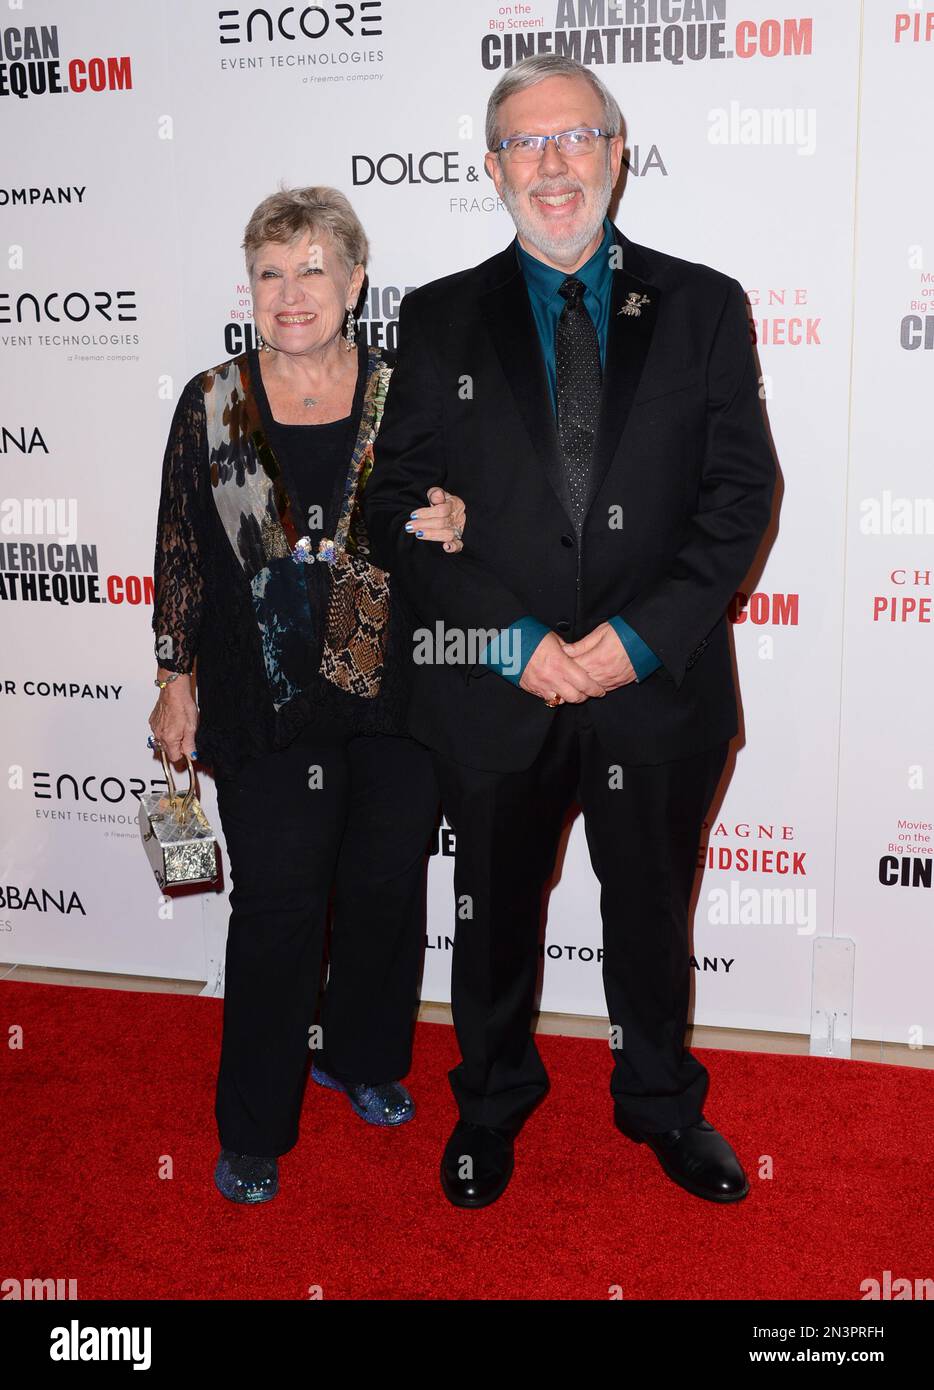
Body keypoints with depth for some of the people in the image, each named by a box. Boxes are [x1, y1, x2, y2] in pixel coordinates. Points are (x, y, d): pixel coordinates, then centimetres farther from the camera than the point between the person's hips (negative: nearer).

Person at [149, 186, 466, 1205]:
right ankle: (255, 1129, 19)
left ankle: (364, 1057, 40)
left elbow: (445, 530, 11)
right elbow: (181, 550, 5)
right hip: (266, 704, -2)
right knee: (277, 909, 1)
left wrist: (453, 533, -13)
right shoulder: (212, 404, 1)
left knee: (387, 889, 13)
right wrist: (176, 679, 4)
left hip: (396, 699, 2)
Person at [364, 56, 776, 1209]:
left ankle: (661, 1103, 41)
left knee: (652, 910, 17)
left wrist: (643, 634, -14)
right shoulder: (439, 320, 2)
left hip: (658, 682, 0)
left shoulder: (704, 307, 2)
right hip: (495, 687, 0)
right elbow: (397, 508, -2)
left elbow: (742, 490, -3)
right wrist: (513, 640, -13)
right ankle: (491, 1104, 41)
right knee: (494, 911, 17)